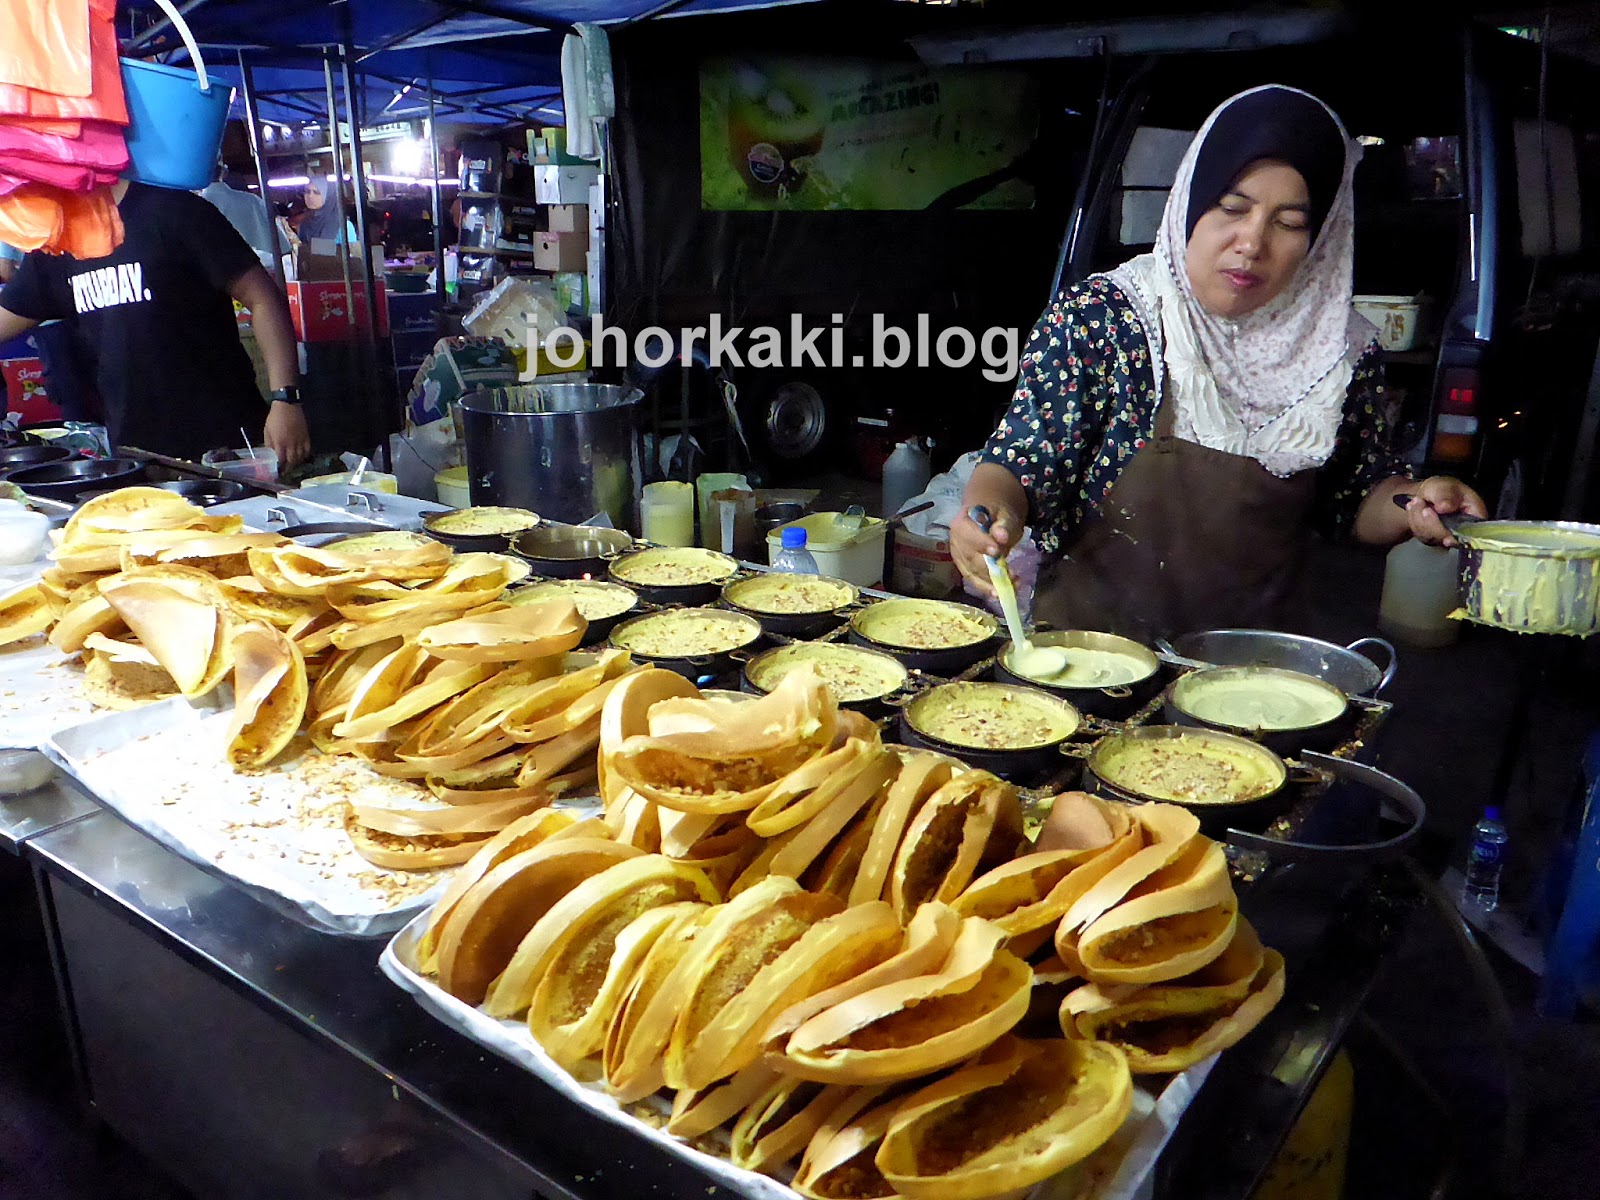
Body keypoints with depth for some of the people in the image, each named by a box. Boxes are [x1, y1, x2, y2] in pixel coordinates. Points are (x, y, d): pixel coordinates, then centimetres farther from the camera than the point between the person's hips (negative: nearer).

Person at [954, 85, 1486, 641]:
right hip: (1088, 647, -5)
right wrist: (989, 511, -27)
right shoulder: (1094, 317, -7)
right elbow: (1021, 461, -7)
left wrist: (1412, 506, -5)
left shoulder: (1343, 350, 2)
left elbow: (1354, 497, 15)